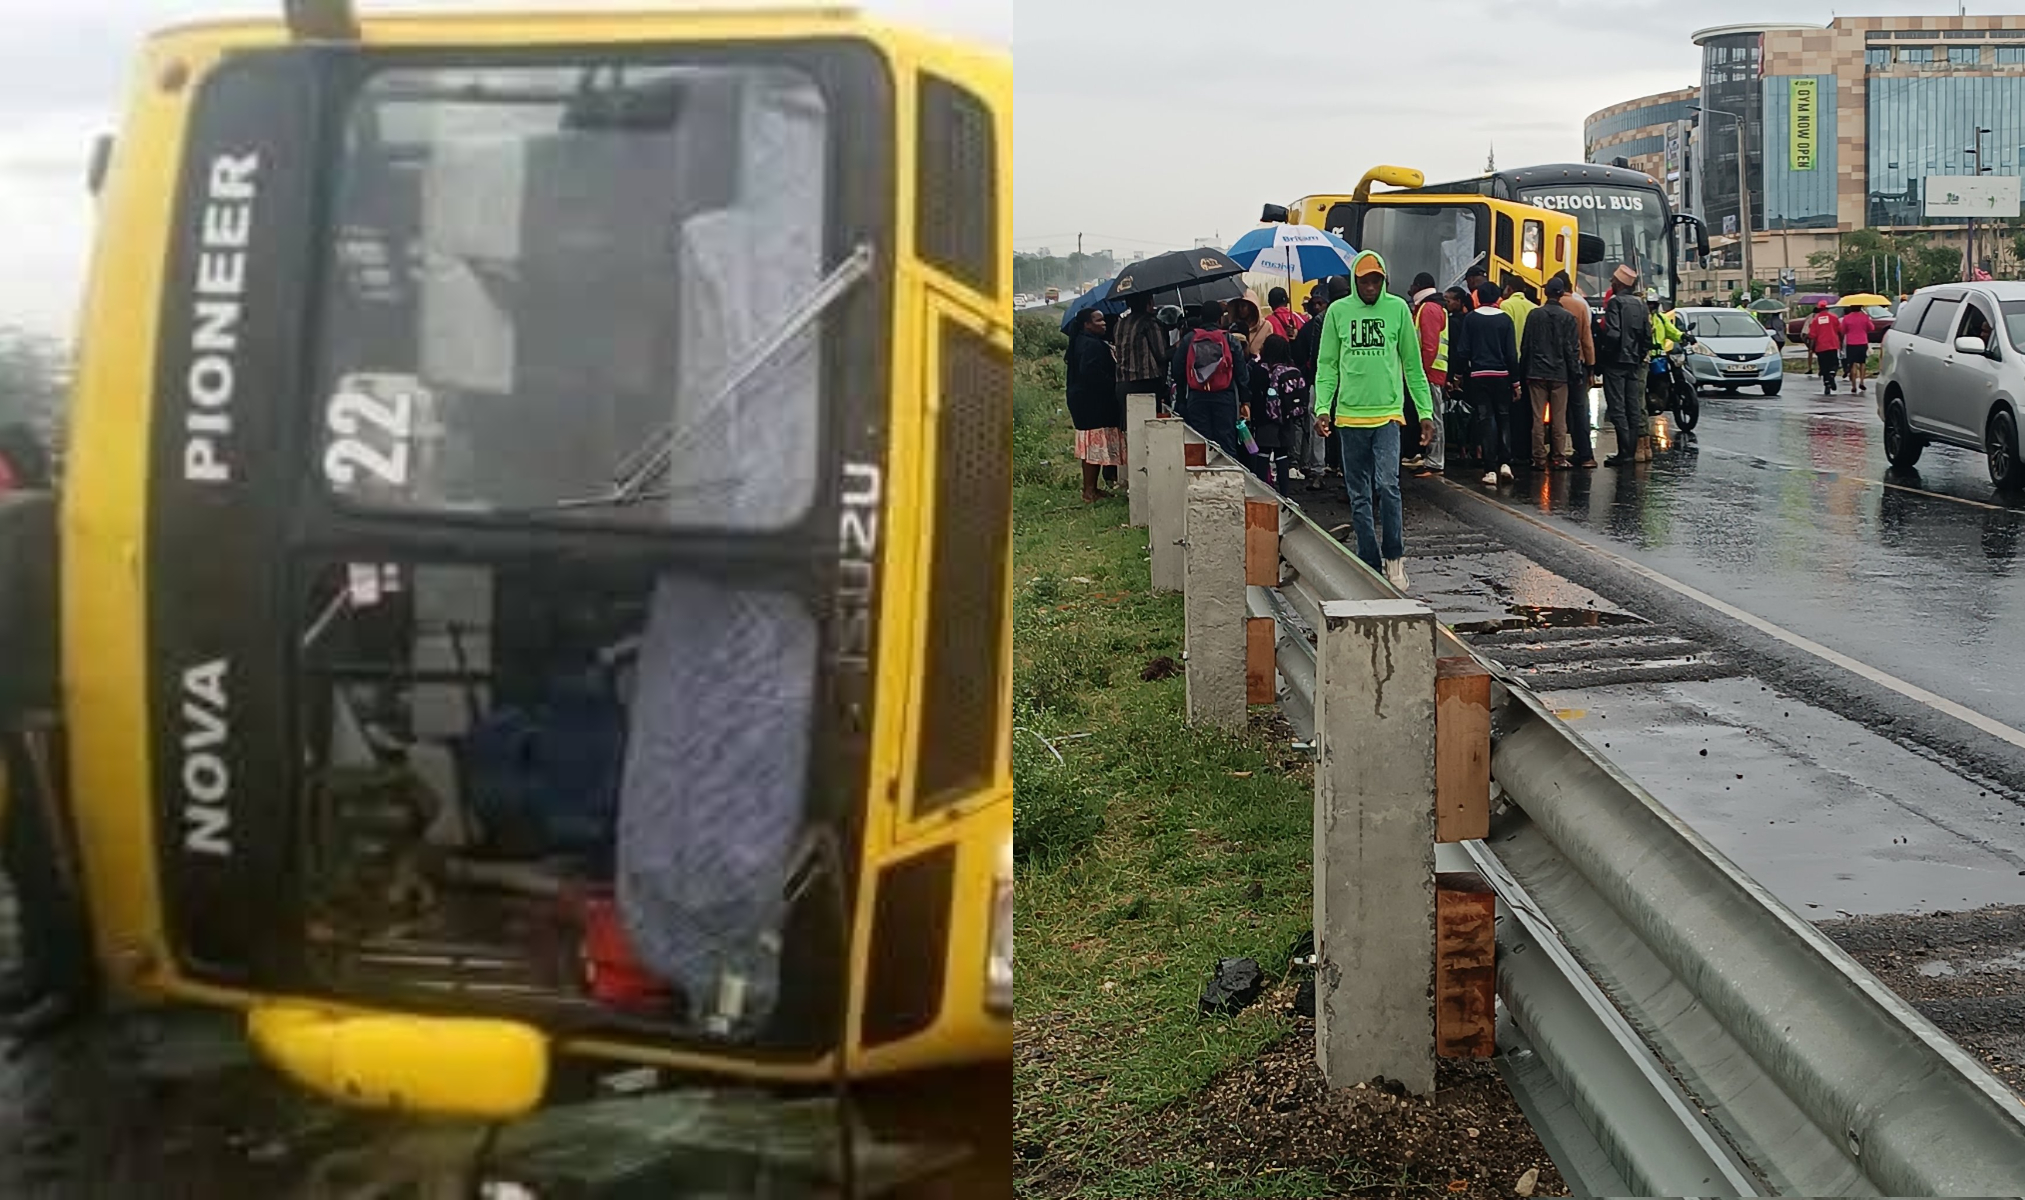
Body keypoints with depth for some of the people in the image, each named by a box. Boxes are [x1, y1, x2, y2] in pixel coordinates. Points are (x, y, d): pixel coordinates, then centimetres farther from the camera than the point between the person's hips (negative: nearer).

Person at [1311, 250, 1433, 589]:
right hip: (1349, 415, 2)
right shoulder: (1338, 311, 4)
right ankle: (1370, 564, 15)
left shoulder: (1397, 308, 3)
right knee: (1359, 496, 6)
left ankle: (1394, 558, -1)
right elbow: (1327, 365, 6)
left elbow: (1412, 364, 8)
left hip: (1388, 413, -2)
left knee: (1387, 484, -16)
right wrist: (1322, 407, -6)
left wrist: (1425, 410, 6)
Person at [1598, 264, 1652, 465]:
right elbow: (1648, 337, 11)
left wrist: (1602, 351, -7)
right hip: (1635, 363, 7)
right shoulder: (1641, 304, 11)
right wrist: (1639, 355, 18)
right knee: (1634, 408, 10)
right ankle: (1635, 449, 11)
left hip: (1616, 361, -7)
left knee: (1617, 408, -7)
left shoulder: (1615, 302, -10)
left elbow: (1612, 333, -20)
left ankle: (1625, 451, -12)